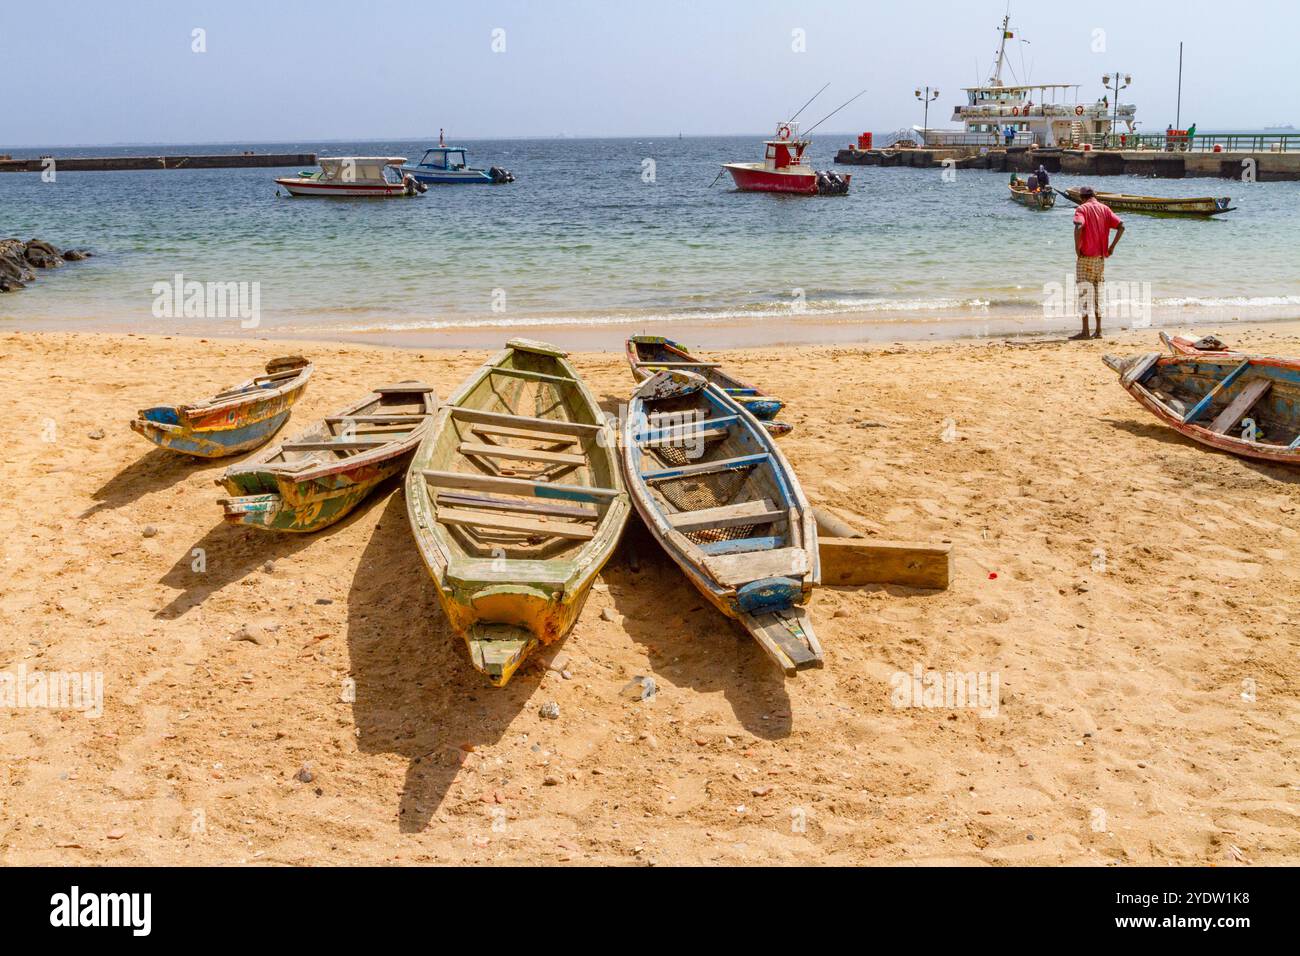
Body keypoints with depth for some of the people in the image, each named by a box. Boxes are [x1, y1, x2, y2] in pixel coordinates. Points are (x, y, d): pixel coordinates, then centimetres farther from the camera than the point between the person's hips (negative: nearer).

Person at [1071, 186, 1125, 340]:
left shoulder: (1082, 209, -6)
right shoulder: (1105, 209, 9)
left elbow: (1079, 226, -25)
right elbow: (1121, 226, 1)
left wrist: (1077, 249, -15)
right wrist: (1112, 246, 5)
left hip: (1085, 257, -5)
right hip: (1101, 258, 5)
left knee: (1083, 292, -3)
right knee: (1098, 293, 12)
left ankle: (1085, 331, -6)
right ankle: (1098, 331, 12)